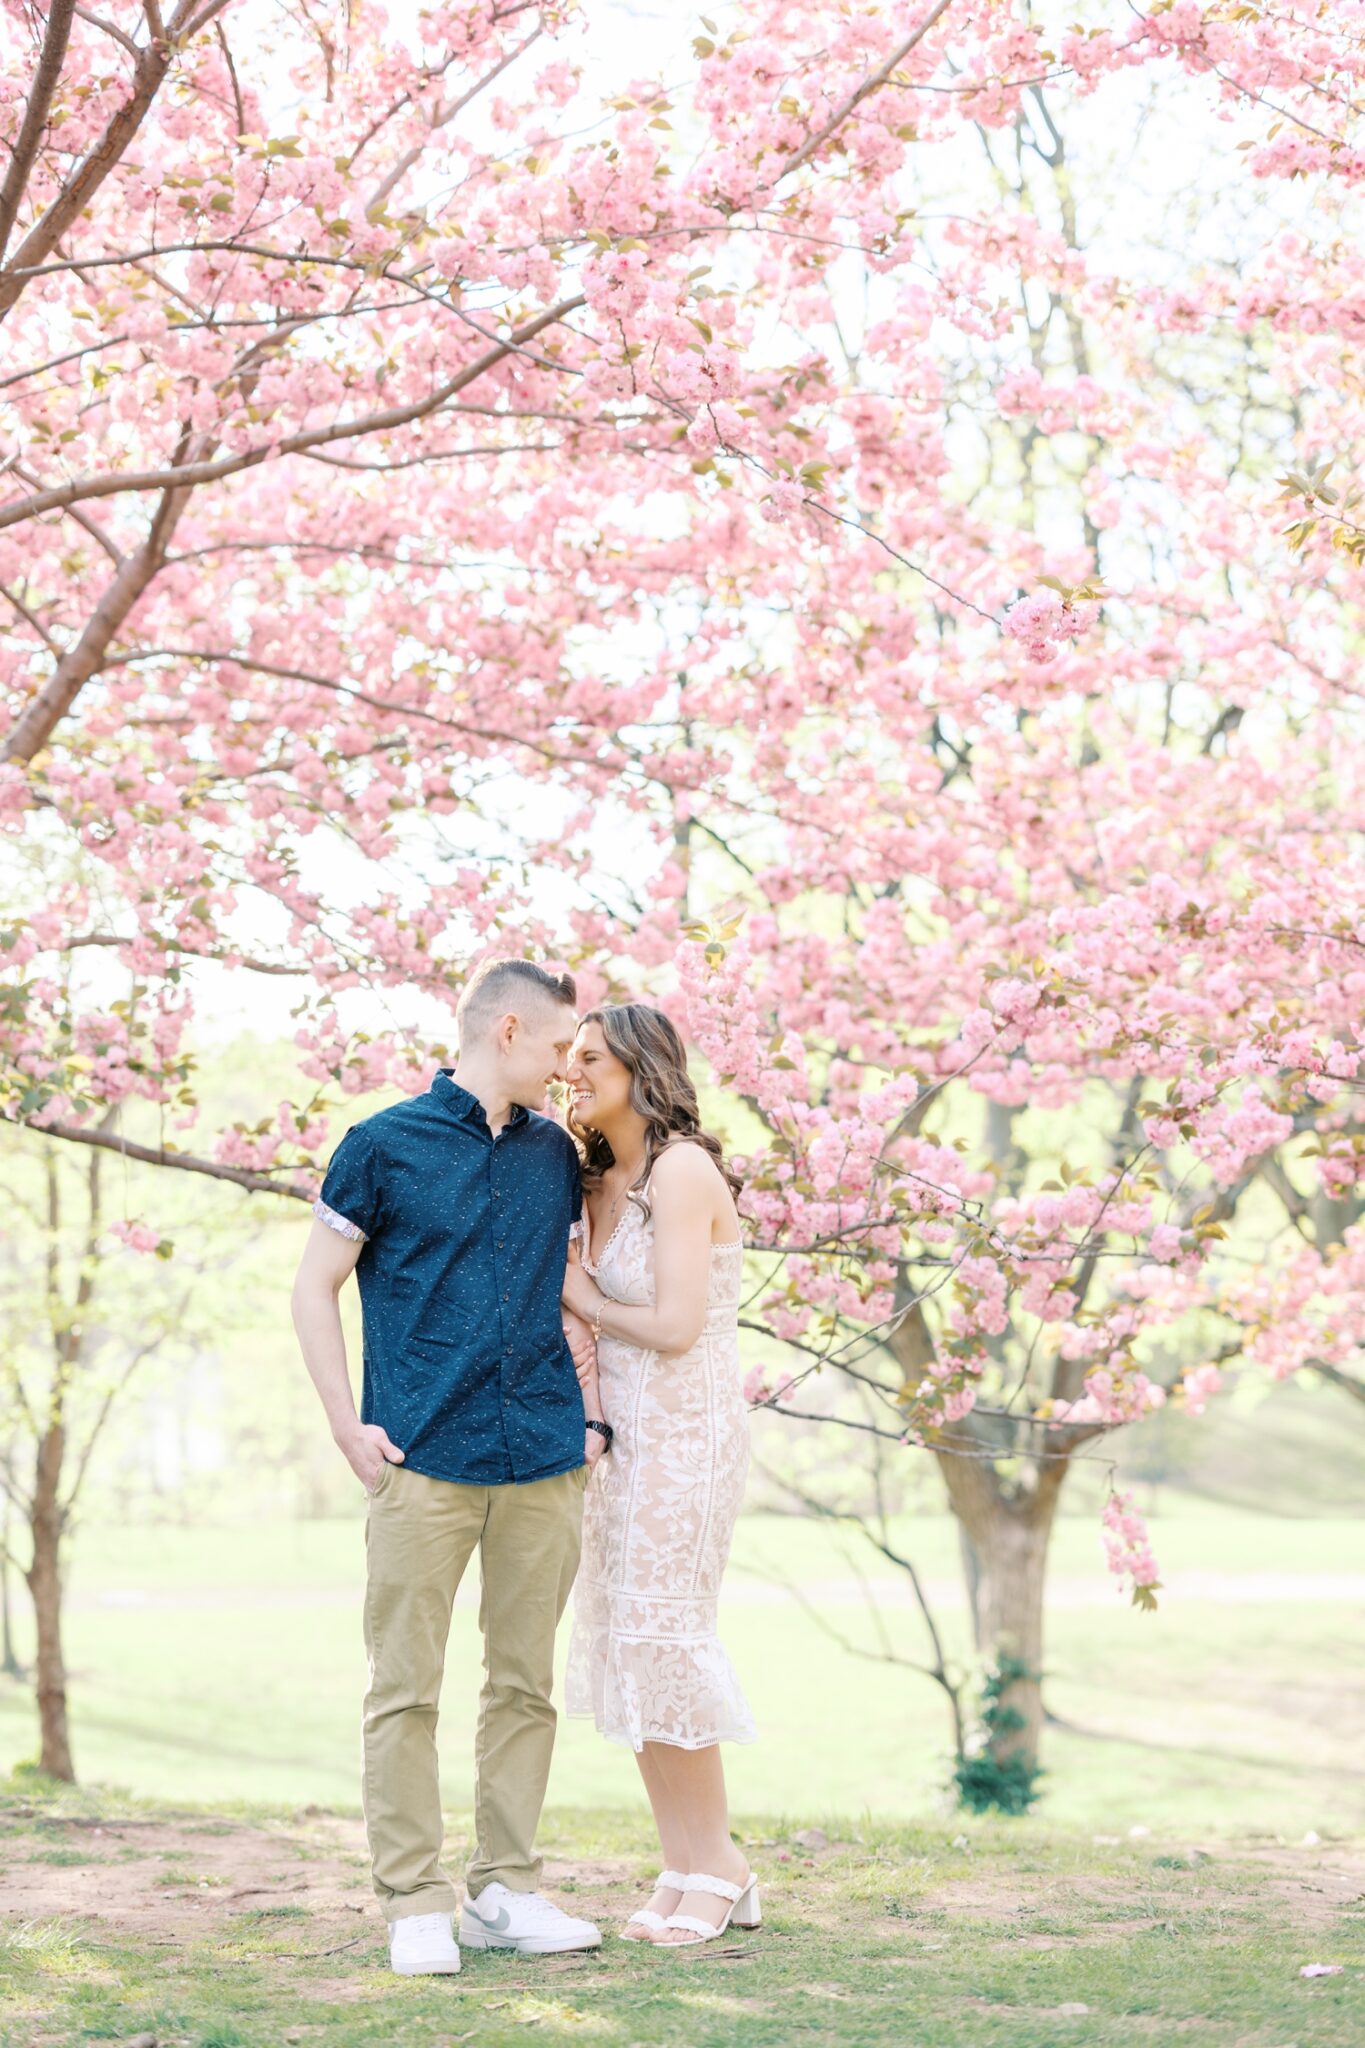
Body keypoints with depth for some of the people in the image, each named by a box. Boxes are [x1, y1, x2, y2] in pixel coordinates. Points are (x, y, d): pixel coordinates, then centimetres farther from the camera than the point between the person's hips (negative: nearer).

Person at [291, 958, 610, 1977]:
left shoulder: (554, 1153, 13)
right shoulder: (384, 1147, 0)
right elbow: (316, 1288, 3)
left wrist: (590, 1414, 11)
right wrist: (348, 1425, -5)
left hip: (544, 1462, 5)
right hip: (424, 1462, -4)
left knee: (524, 1682, 7)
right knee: (406, 1687, -3)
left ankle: (505, 1890, 16)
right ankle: (416, 1903, 3)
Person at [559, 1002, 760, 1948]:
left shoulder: (681, 1169, -14)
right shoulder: (604, 1181, 13)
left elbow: (673, 1325, -19)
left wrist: (582, 1300, -5)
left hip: (685, 1432, -9)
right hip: (622, 1431, 9)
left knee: (661, 1639, -7)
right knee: (623, 1647, 7)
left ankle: (716, 1866, 6)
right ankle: (688, 1869, 14)